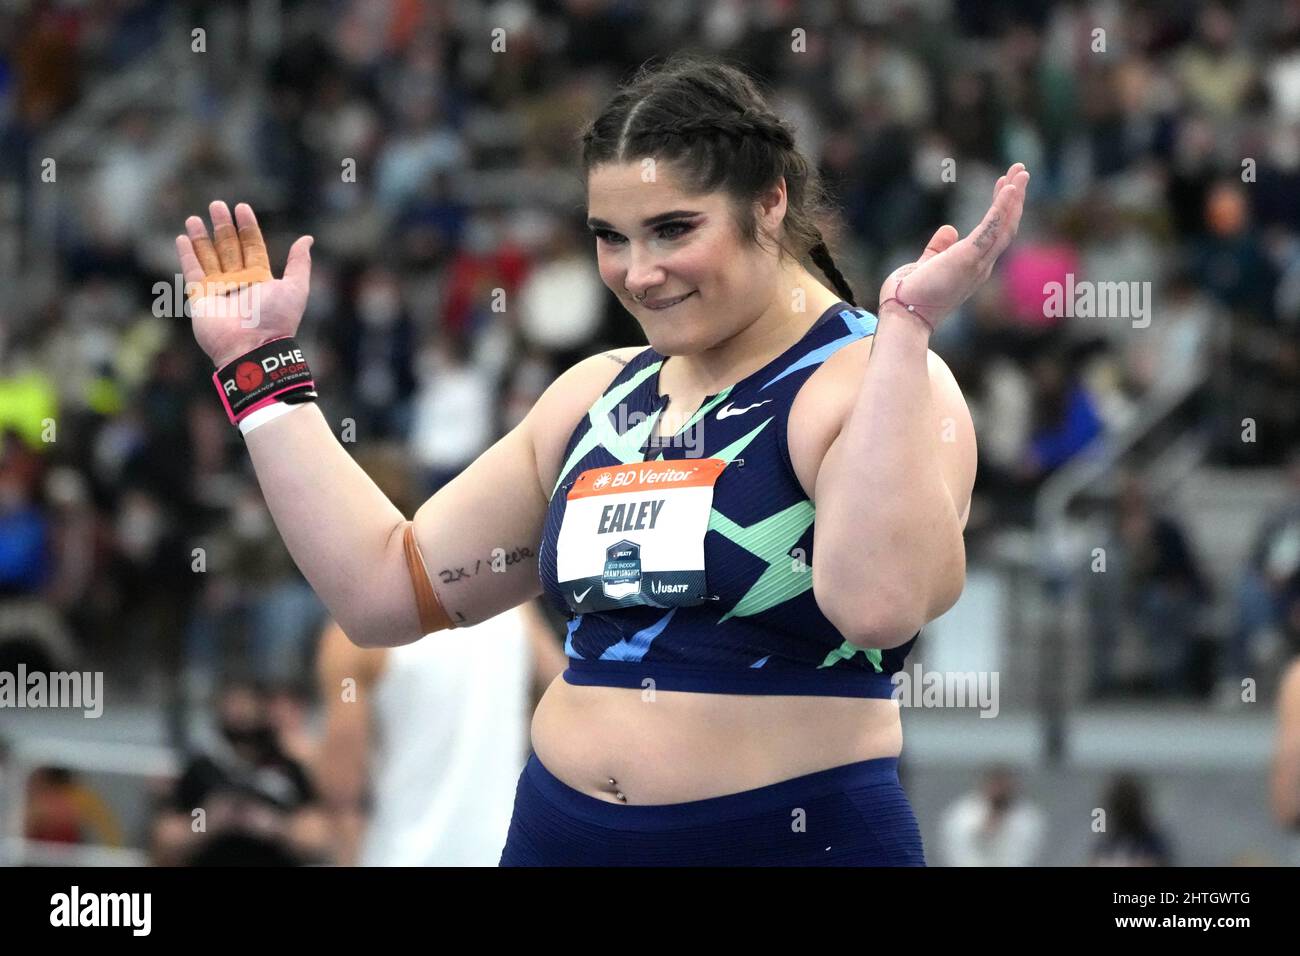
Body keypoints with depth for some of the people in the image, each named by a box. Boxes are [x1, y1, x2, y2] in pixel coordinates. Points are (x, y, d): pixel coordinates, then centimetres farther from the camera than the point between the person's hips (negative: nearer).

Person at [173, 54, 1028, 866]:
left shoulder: (876, 382, -10)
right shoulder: (598, 397, 10)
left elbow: (880, 603, -30)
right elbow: (387, 591, 12)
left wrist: (907, 328, -30)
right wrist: (263, 368, 12)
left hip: (795, 840, -6)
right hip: (560, 834, 6)